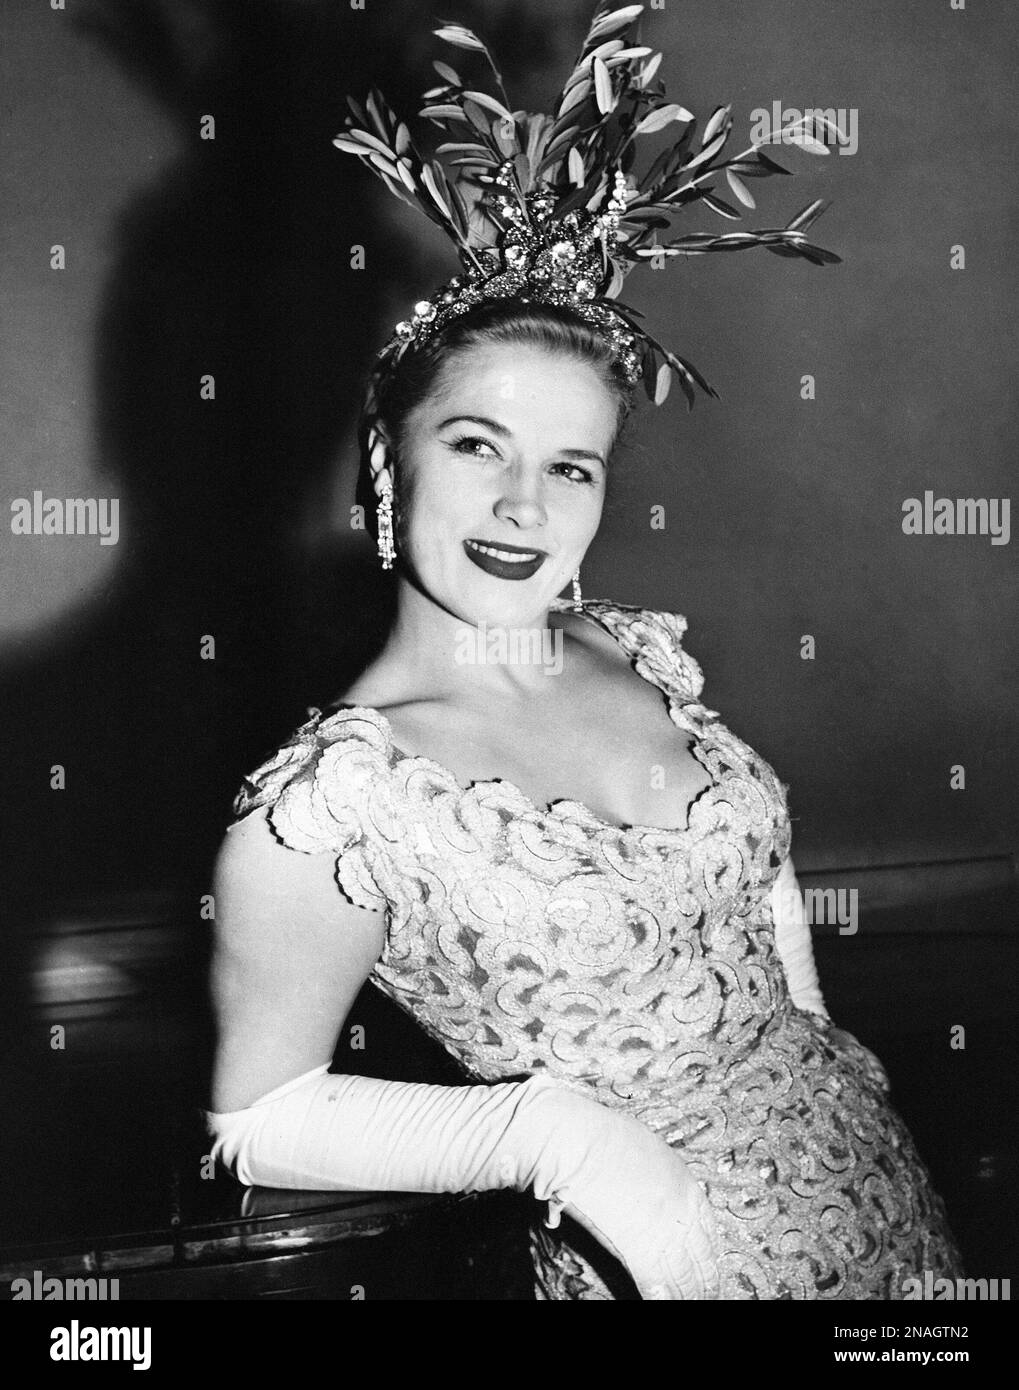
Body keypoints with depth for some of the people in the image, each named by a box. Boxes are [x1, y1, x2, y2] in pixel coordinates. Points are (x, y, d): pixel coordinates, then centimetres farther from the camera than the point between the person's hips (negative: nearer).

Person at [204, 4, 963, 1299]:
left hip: (867, 1159, 6)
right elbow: (260, 1119, -12)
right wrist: (547, 1125, -22)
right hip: (680, 1260, -5)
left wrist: (814, 1050, 6)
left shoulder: (640, 652, -6)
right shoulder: (320, 809, -22)